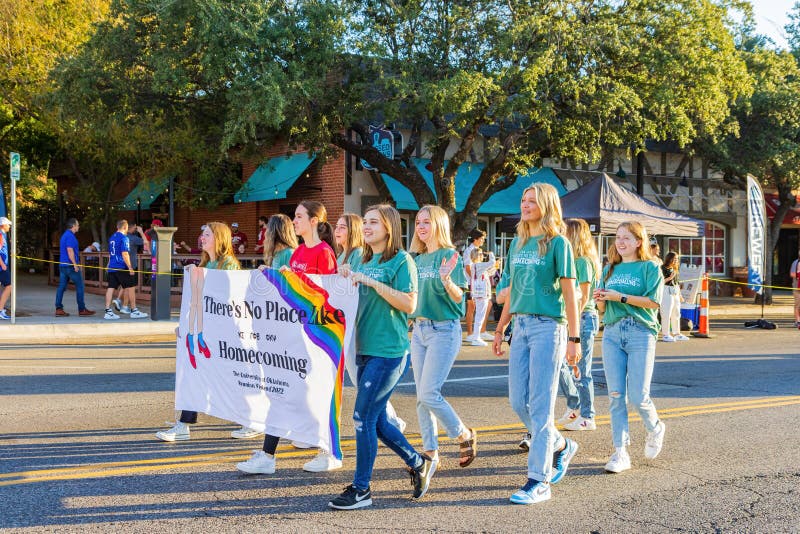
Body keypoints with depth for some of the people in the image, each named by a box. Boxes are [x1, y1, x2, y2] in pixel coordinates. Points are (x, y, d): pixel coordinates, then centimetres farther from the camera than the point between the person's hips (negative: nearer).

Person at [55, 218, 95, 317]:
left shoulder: (65, 235, 18)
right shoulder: (70, 236, -13)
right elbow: (70, 250, -20)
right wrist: (75, 264, -20)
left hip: (62, 265, 10)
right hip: (70, 265, -10)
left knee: (61, 287, 5)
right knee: (79, 286, -2)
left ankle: (59, 309, 3)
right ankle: (82, 309, 1)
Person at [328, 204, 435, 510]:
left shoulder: (401, 260, -7)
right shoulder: (365, 262, 17)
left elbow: (409, 304, -16)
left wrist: (372, 282, -19)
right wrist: (348, 280, 6)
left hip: (389, 351, -8)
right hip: (365, 349, 8)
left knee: (363, 418, -8)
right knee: (376, 420, 11)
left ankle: (361, 489, 3)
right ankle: (419, 464, 28)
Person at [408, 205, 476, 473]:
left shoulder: (449, 255, -8)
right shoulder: (417, 259, 12)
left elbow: (458, 297, -14)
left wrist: (446, 280, -32)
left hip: (444, 330, -7)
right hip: (419, 329, 7)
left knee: (429, 393, -12)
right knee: (422, 396, 7)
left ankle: (465, 435, 10)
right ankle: (430, 452, 15)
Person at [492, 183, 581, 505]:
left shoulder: (558, 243, -5)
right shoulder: (517, 243, 14)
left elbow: (569, 293, -8)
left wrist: (573, 338, -12)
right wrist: (500, 329, 19)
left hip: (548, 325, -7)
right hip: (520, 326, 7)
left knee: (540, 405, -6)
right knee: (517, 402, 8)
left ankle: (539, 481, -1)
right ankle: (561, 446, 31)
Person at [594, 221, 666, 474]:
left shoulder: (649, 267, 3)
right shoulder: (609, 269, 17)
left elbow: (653, 302, -9)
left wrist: (620, 297, -14)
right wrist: (600, 300, -4)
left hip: (641, 333, -4)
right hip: (612, 333, 4)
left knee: (638, 396, -8)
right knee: (616, 395, -1)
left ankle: (655, 429, 24)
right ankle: (620, 452, 3)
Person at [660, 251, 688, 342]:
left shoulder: (675, 269, 15)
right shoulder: (663, 268, -9)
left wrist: (679, 294, 21)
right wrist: (670, 278, -21)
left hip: (675, 293, 9)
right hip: (666, 292, -9)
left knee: (676, 314, 13)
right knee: (666, 314, -6)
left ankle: (676, 334, 21)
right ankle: (665, 335, -1)